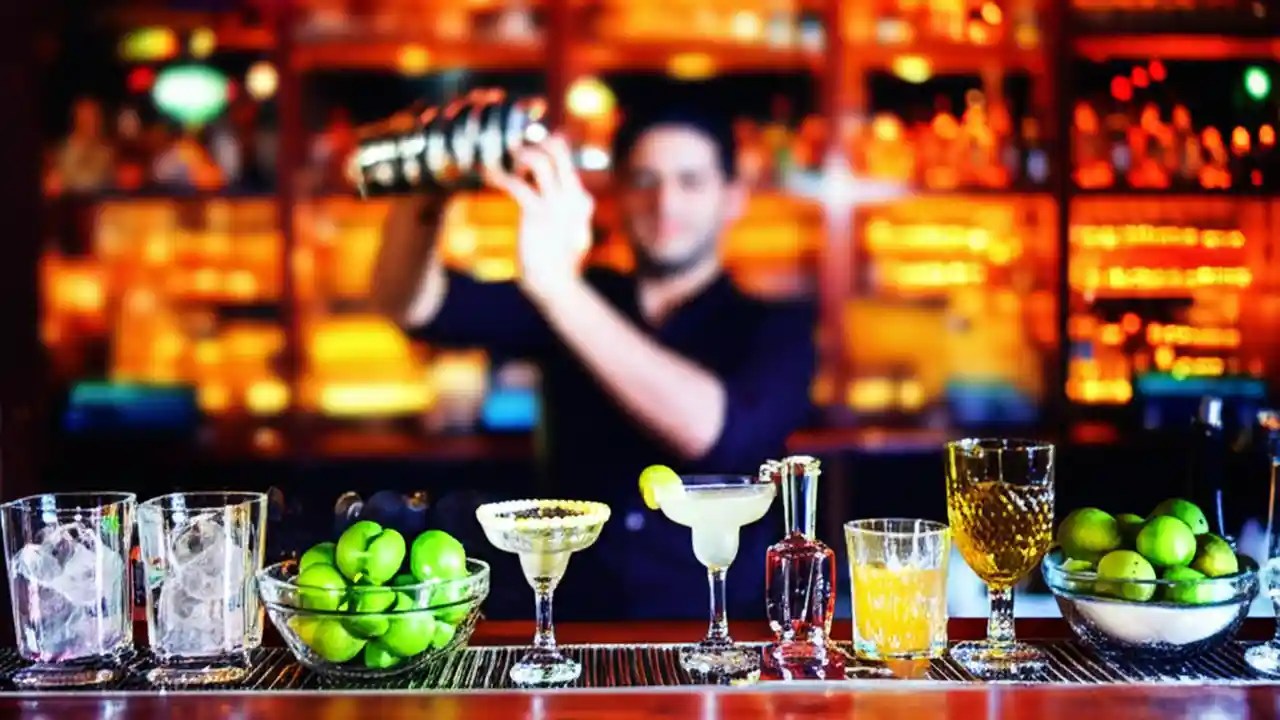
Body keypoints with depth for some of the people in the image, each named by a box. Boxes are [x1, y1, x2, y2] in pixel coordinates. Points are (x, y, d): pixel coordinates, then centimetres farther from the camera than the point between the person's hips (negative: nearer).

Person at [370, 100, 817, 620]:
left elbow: (717, 432, -25)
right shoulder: (575, 302, 7)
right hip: (577, 623, 2)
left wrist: (558, 288, -33)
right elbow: (411, 303, -4)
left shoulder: (776, 328, -3)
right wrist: (422, 190, -24)